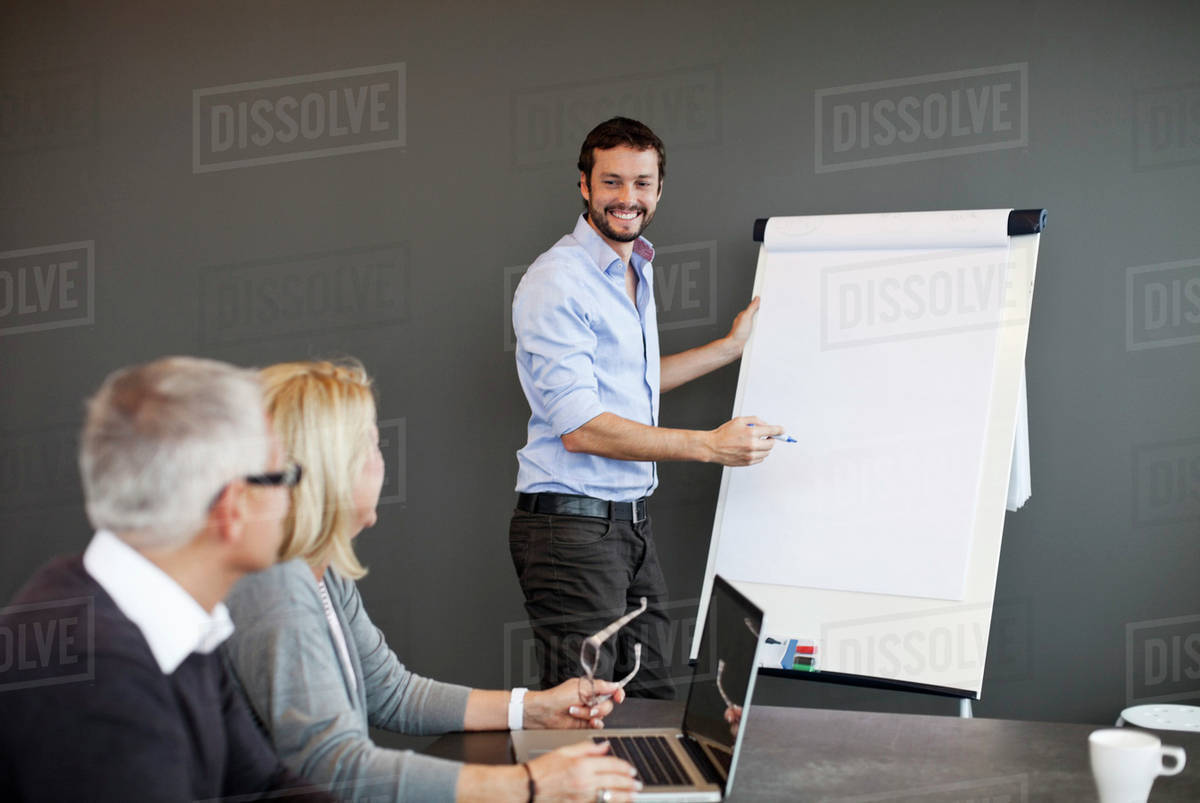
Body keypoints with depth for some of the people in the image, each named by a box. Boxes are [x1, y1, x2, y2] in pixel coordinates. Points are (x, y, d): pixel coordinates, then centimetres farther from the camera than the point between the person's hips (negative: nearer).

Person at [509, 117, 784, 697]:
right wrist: (709, 445, -21)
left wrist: (729, 347, 29)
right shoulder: (557, 281, -14)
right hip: (572, 524, -9)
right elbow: (580, 428, -20)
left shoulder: (637, 272, 16)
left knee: (651, 702, 9)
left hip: (631, 520, 9)